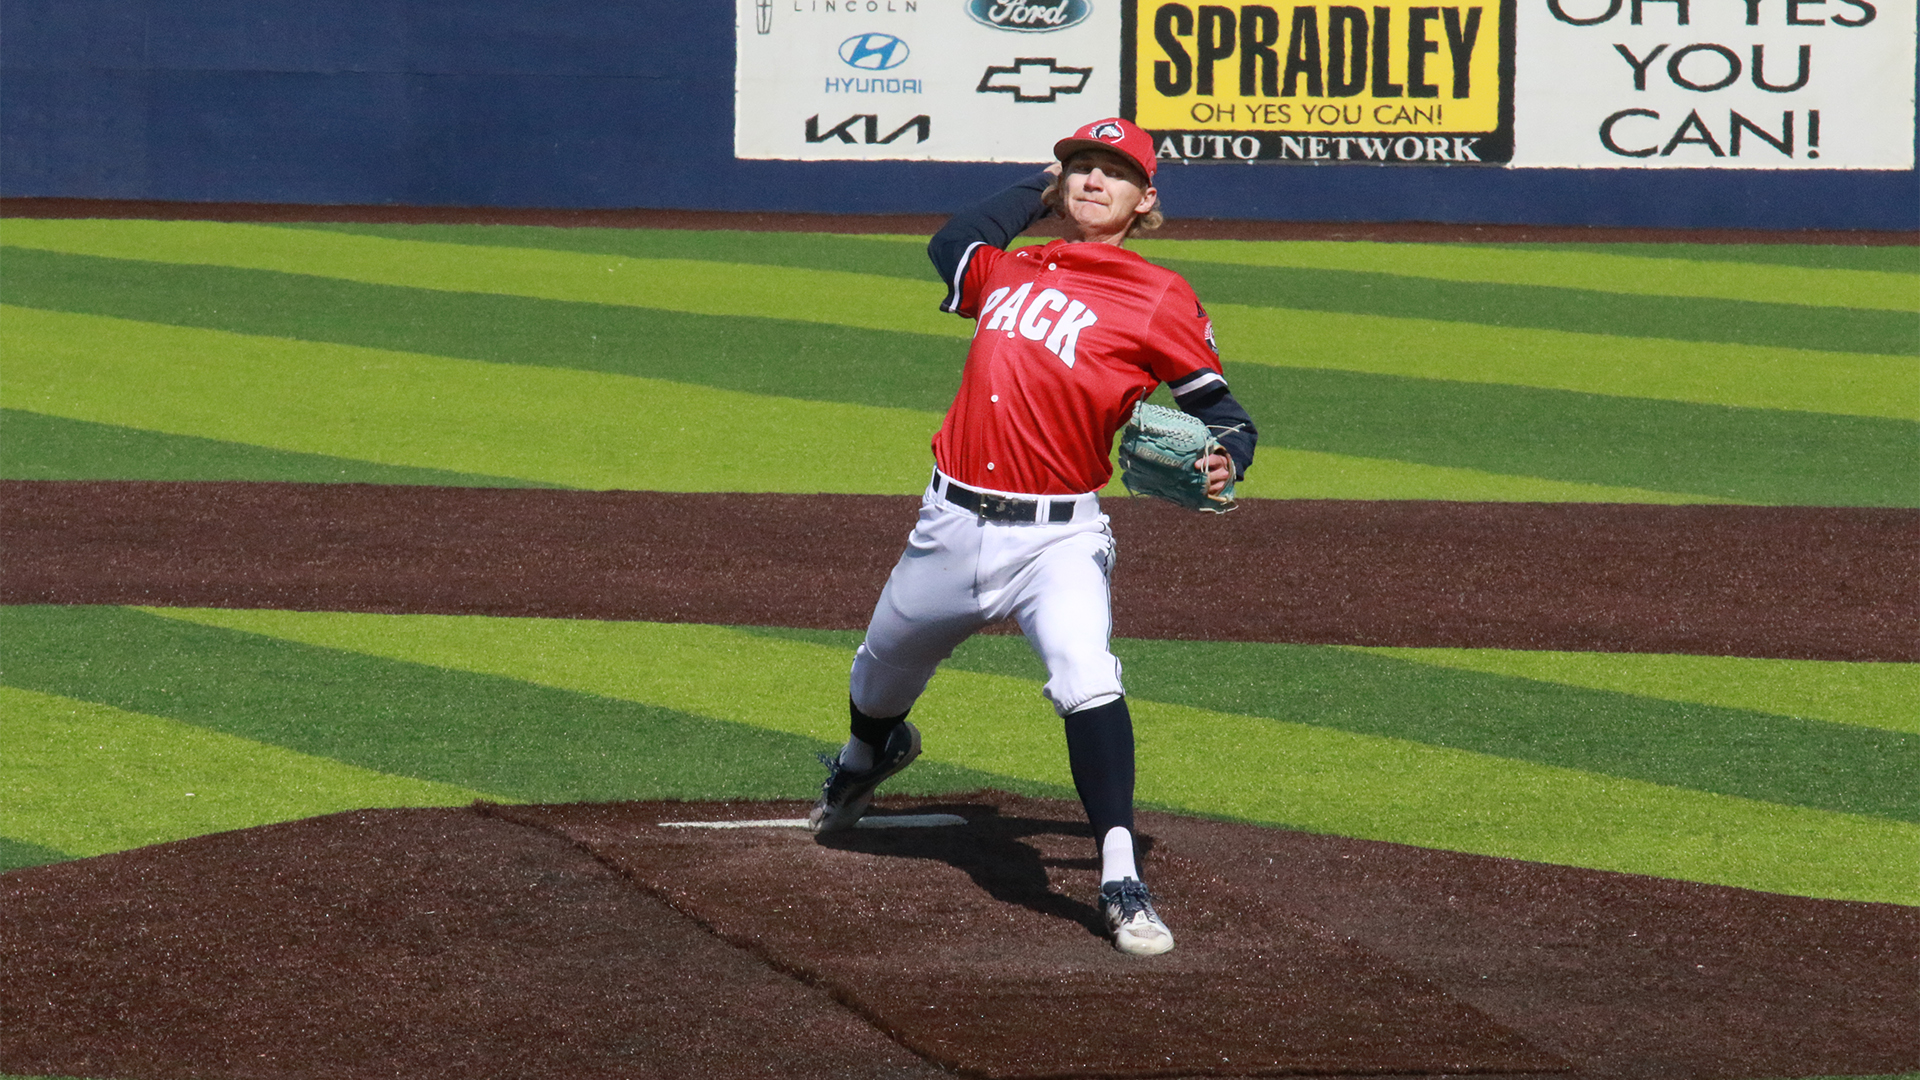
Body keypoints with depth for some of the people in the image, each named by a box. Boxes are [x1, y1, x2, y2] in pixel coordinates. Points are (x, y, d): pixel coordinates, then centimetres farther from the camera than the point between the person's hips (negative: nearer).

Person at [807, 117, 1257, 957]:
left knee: (1086, 679, -31)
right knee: (878, 687, 24)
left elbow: (1224, 414, -3)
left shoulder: (1159, 298, -4)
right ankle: (867, 758, 61)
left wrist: (1221, 464, -25)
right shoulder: (1011, 270, 11)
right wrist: (1041, 191, 24)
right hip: (952, 527, 5)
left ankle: (1122, 884, -28)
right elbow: (950, 246, 33)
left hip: (1058, 537, -5)